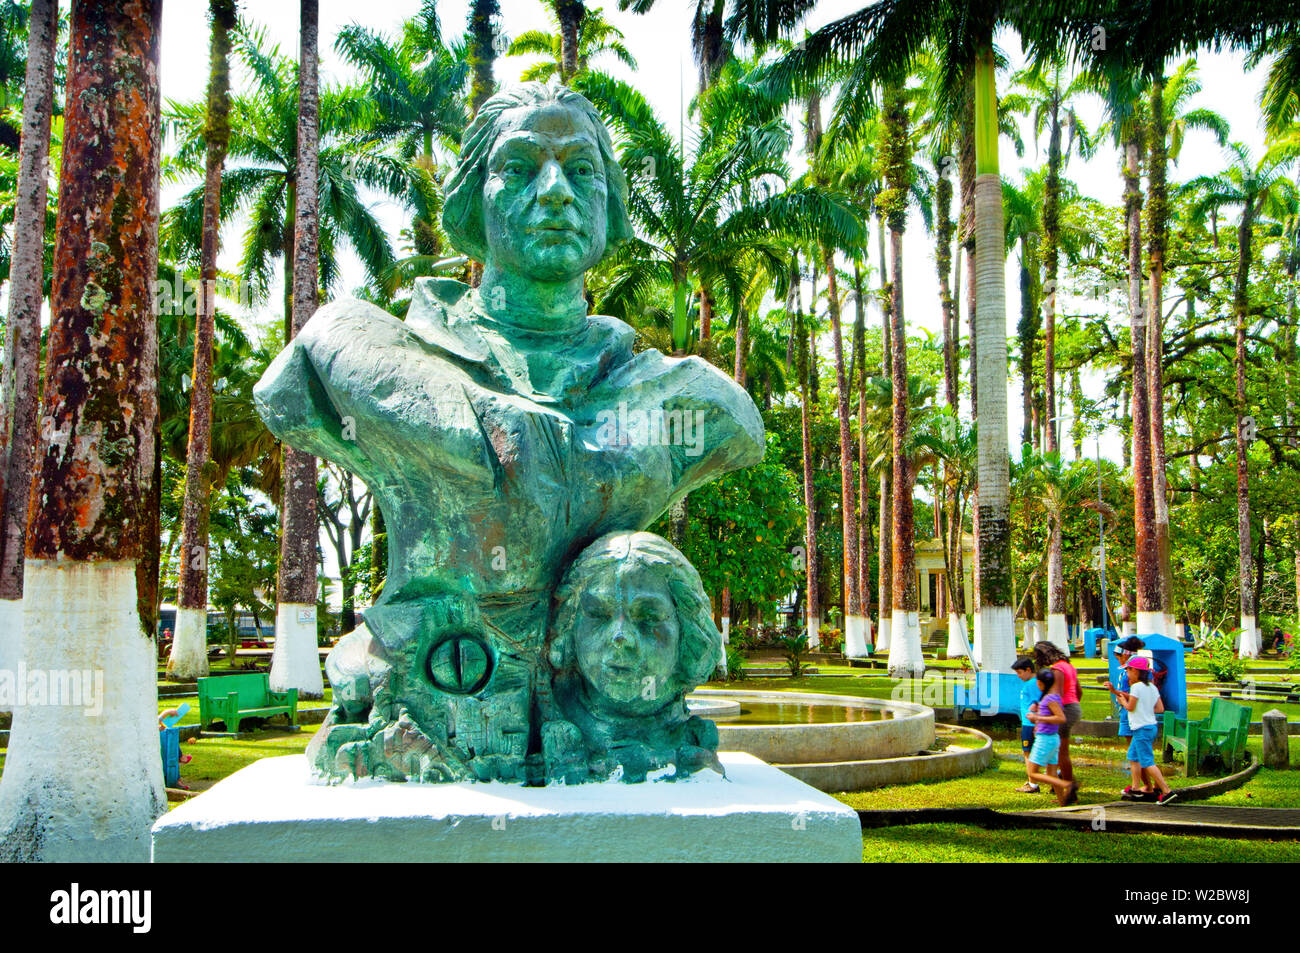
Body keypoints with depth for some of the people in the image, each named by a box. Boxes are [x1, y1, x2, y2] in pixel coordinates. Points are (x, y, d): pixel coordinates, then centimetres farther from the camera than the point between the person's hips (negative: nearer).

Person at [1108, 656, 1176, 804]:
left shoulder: (1137, 687, -15)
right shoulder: (1152, 687, 10)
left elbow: (1130, 707, -15)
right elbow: (1160, 708, 10)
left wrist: (1123, 701, 6)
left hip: (1142, 729, -10)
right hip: (1151, 726, 10)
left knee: (1147, 762, -8)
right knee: (1133, 757, 20)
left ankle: (1167, 790, -13)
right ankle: (1136, 788, 25)